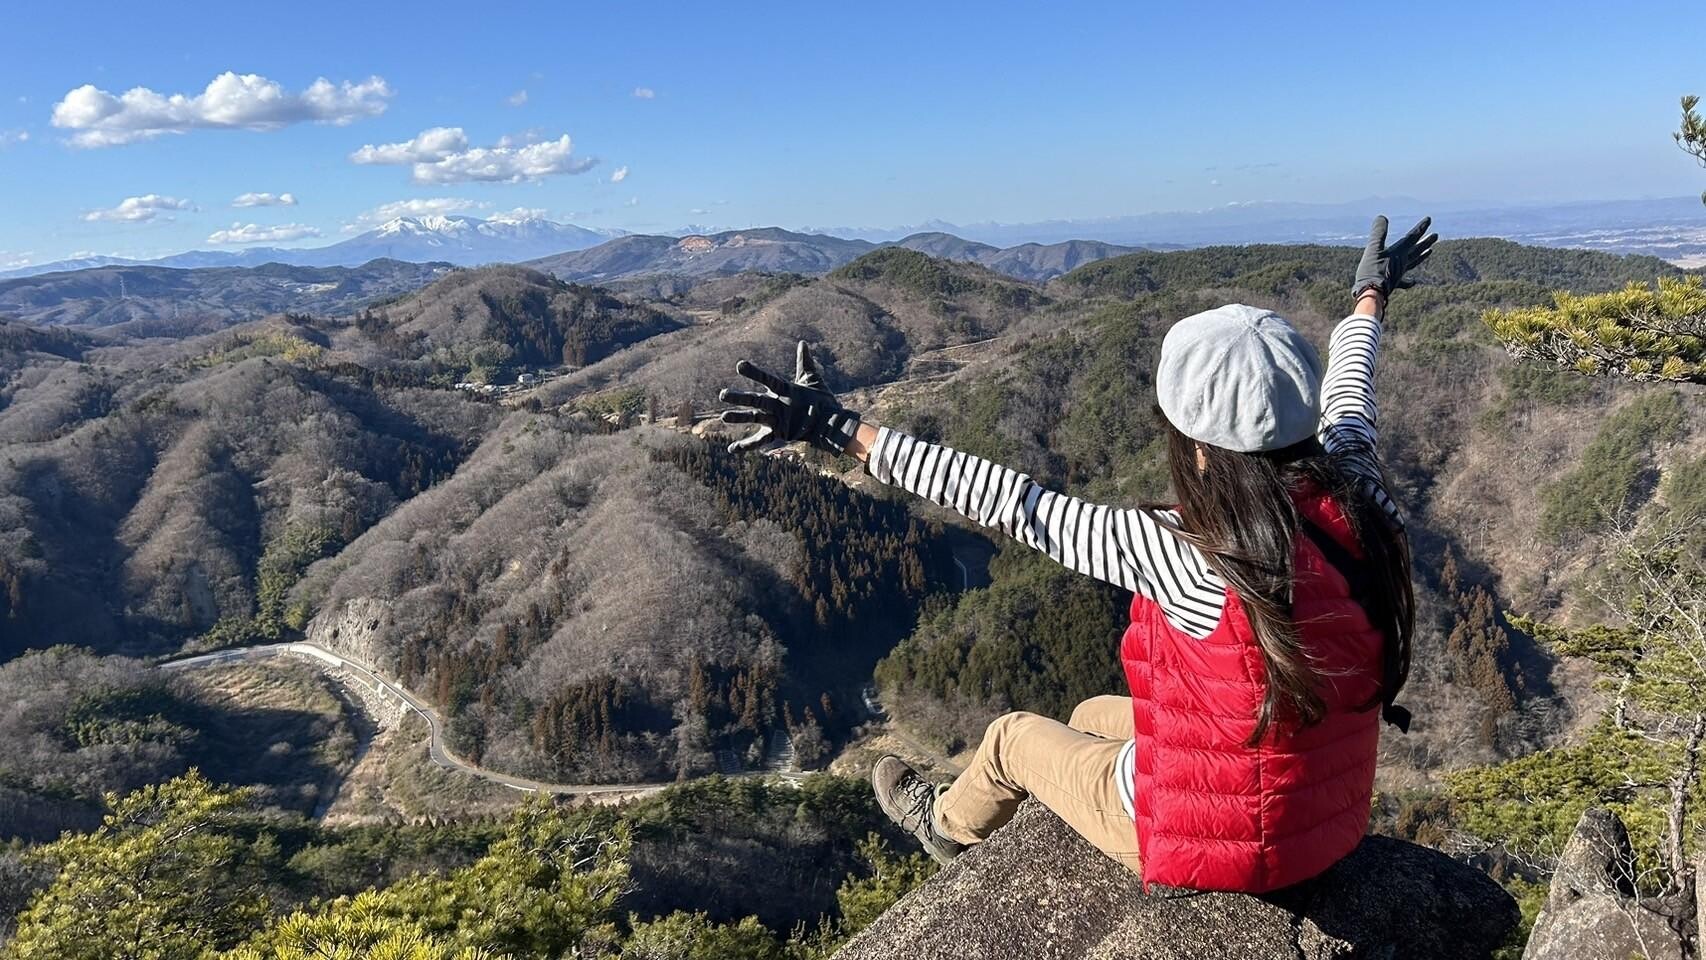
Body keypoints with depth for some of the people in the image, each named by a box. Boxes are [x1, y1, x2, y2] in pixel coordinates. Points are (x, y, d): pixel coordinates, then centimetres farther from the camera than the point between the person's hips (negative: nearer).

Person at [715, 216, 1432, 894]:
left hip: (1216, 846, -6)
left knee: (1013, 737, 19)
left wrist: (843, 431, -25)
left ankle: (947, 827, 52)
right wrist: (1369, 298, 27)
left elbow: (1014, 504, -31)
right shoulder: (1361, 504, -15)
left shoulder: (1194, 558, -35)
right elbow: (1347, 395, 6)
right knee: (1090, 717, 28)